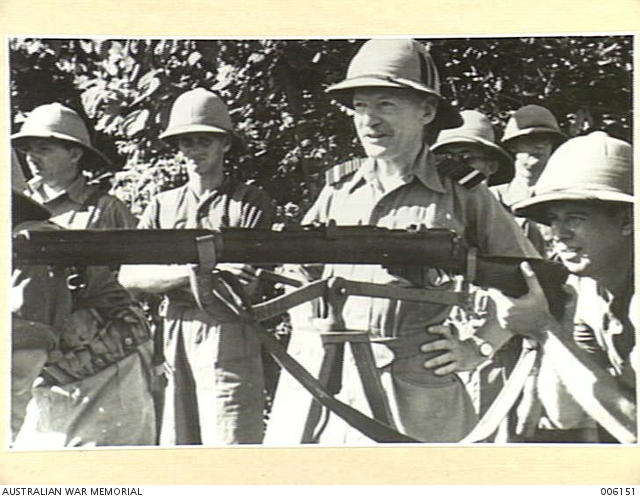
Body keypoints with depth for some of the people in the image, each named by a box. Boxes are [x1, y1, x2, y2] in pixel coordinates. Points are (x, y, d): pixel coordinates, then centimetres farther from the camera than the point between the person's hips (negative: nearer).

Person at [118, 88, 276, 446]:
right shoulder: (163, 205, 17)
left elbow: (246, 288, -6)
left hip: (229, 342, -4)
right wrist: (195, 269, -13)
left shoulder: (252, 203, 5)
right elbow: (129, 276, 2)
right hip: (172, 344, 5)